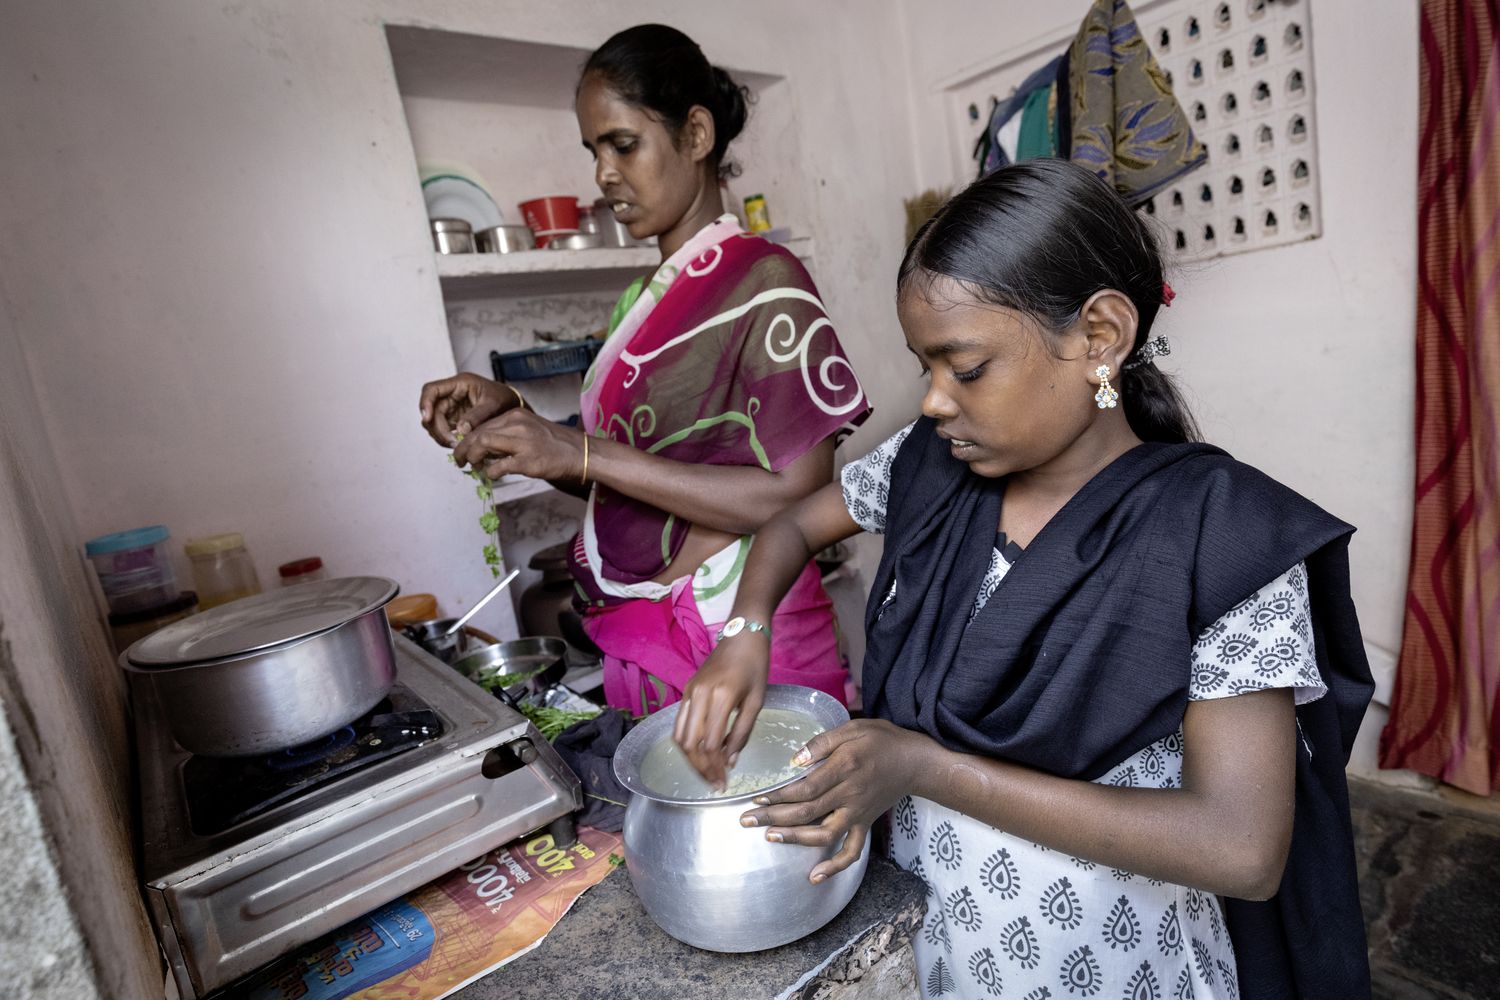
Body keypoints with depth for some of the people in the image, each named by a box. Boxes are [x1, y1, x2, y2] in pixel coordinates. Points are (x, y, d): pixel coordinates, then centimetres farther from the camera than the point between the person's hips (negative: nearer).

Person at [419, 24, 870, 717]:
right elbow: (611, 485, 13)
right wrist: (511, 414, -4)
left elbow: (797, 495, -20)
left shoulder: (764, 281, -11)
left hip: (740, 642, -6)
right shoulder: (644, 297, 11)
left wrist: (582, 453, -21)